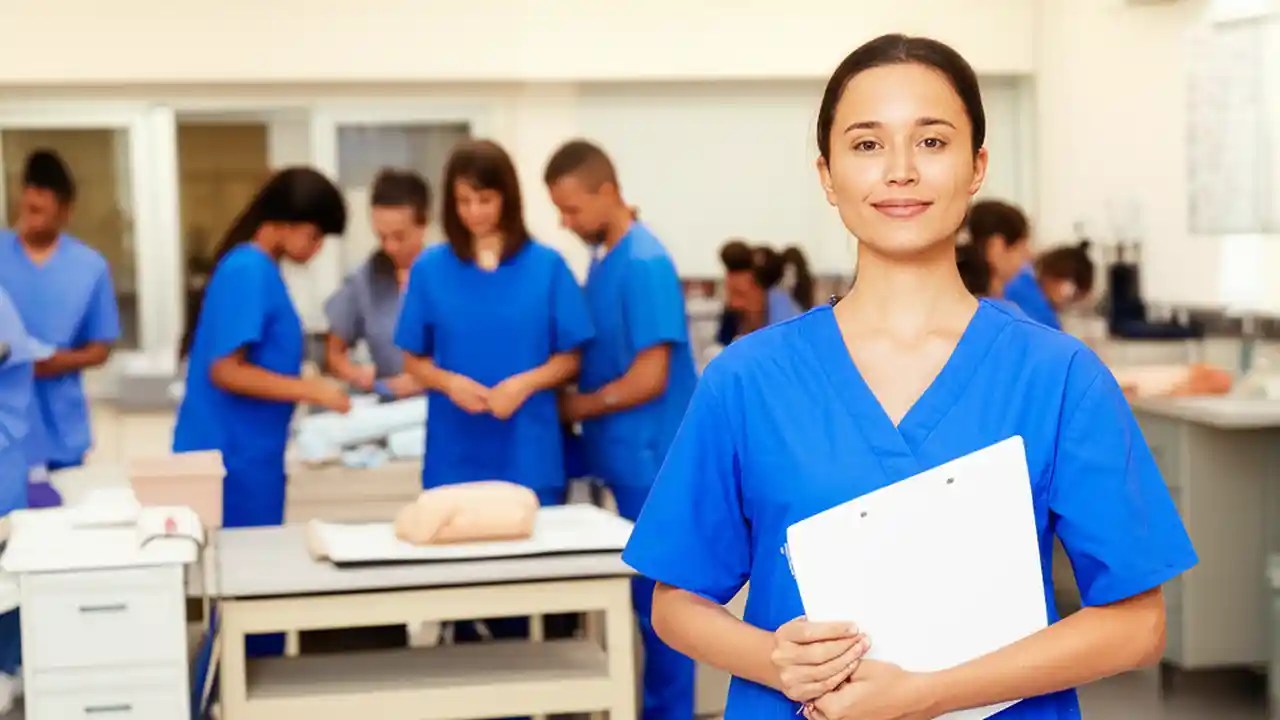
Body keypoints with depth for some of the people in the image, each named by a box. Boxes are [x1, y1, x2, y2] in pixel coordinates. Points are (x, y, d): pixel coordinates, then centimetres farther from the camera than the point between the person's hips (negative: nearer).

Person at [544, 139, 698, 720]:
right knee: (648, 597, 14)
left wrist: (572, 408, -8)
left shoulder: (644, 264, -17)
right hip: (626, 458, 9)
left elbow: (648, 379, -19)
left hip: (650, 459, -9)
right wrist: (575, 402, 4)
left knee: (659, 601, 0)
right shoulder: (603, 258, 10)